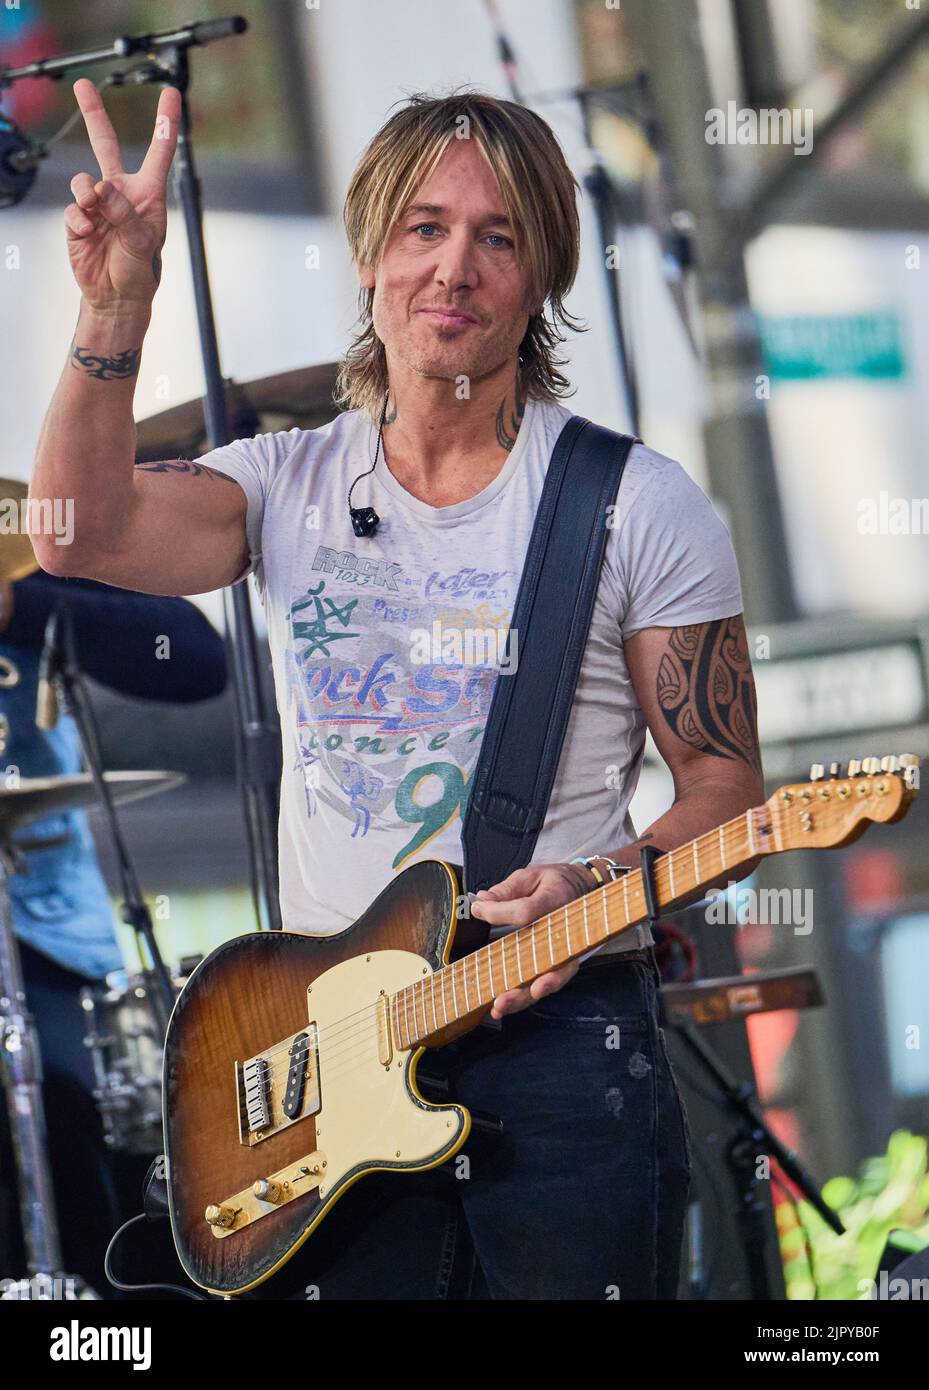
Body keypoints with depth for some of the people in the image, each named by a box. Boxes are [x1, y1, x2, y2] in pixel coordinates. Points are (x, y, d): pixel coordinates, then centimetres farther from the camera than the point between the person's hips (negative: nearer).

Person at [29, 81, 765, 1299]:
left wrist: (602, 888, -18)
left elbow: (724, 780, 1)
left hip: (560, 1031, -2)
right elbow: (81, 531, -12)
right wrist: (116, 305, -24)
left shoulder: (640, 506, -1)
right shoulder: (287, 486, 7)